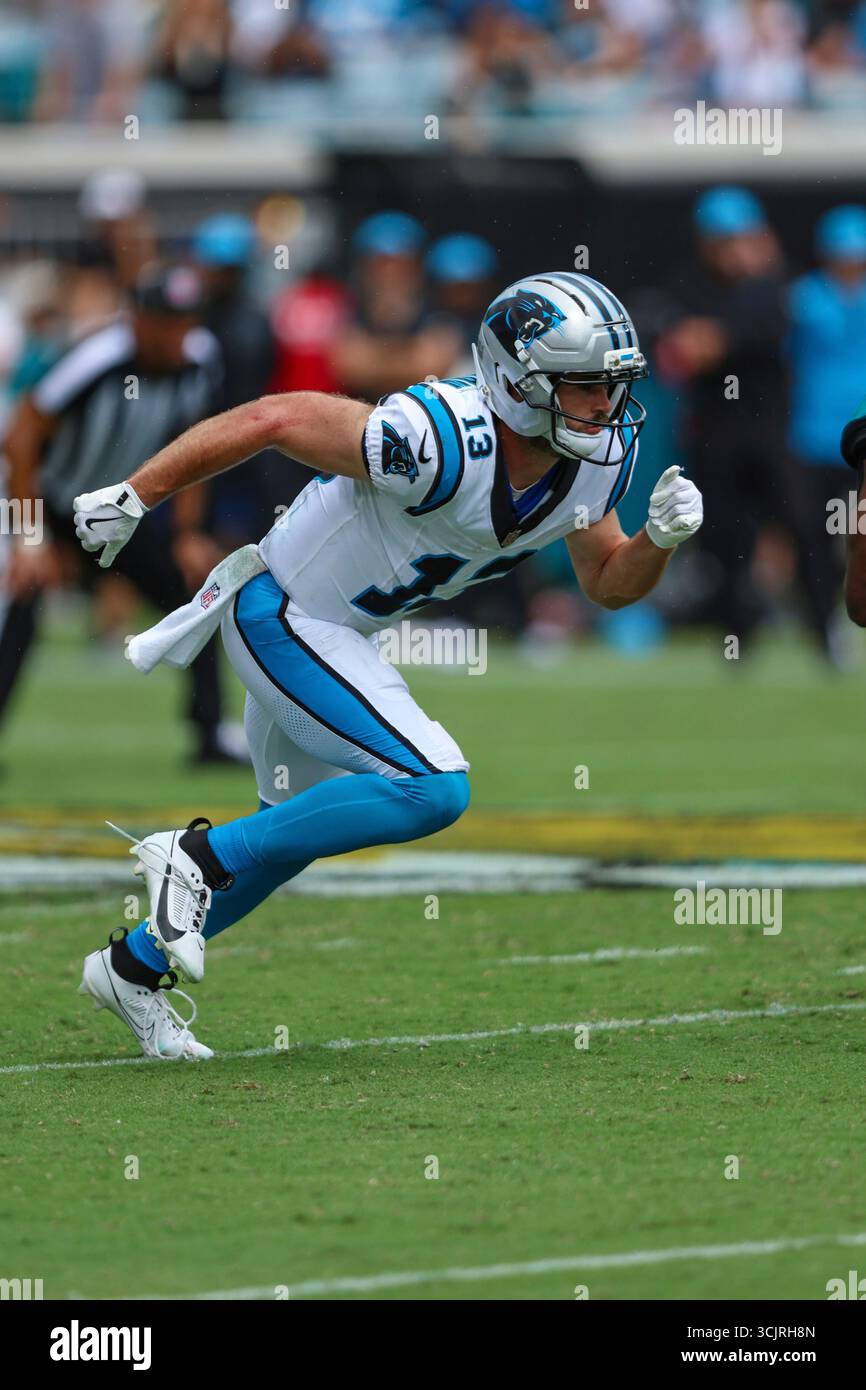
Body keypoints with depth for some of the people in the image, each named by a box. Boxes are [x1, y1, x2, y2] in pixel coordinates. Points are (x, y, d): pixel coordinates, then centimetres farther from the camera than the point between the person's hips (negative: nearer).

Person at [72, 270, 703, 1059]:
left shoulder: (598, 459, -9)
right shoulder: (444, 440, -34)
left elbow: (608, 585, 5)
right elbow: (274, 420, -26)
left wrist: (661, 540, -17)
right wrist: (136, 495, -19)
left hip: (338, 633, 9)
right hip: (280, 618, -9)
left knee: (295, 834, 23)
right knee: (432, 789, -22)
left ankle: (133, 966, 43)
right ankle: (198, 859, -9)